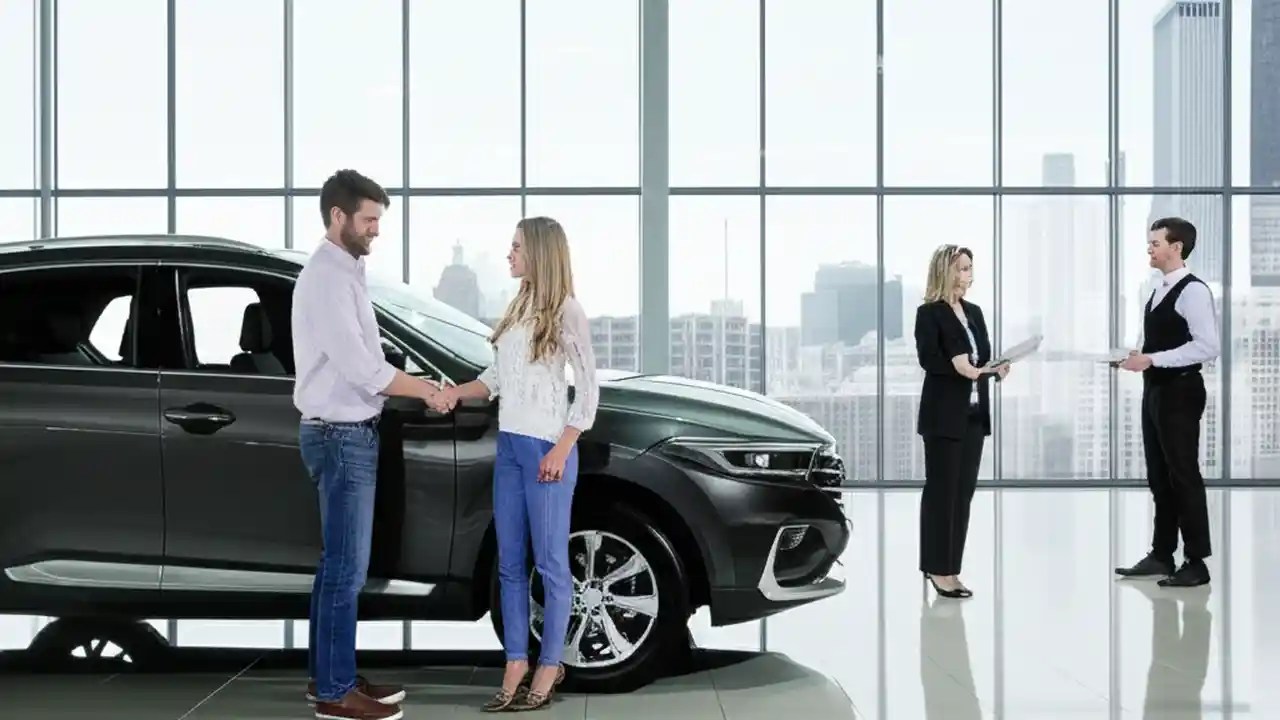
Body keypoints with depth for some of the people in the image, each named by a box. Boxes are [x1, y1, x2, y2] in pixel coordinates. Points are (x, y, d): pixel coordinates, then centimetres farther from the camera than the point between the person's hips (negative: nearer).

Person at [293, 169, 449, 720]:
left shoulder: (344, 273, 13)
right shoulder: (327, 277, -18)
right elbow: (361, 368, -22)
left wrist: (415, 388, 6)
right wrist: (424, 389, -10)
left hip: (347, 433, 10)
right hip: (342, 436, -10)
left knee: (339, 563, 15)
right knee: (346, 568, -5)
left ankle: (328, 675, 24)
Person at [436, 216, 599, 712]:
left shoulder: (566, 312, -8)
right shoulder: (518, 308, 12)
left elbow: (588, 390, -10)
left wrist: (561, 449, -15)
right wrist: (456, 392, 0)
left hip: (546, 448, -7)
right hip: (508, 447, 7)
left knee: (550, 563, 2)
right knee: (510, 563, 8)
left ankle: (550, 666, 12)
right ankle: (517, 666, 15)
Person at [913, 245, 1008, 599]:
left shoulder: (974, 312, 15)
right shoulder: (929, 312, -6)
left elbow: (983, 357, 15)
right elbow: (927, 357, -16)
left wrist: (996, 368, -5)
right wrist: (957, 365, -31)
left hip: (973, 414, 7)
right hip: (944, 415, -7)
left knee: (964, 492, 7)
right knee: (941, 491, -3)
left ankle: (947, 567, 12)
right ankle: (938, 569, 1)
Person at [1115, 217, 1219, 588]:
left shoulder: (1193, 291, -15)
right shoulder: (1159, 290, 14)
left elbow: (1207, 347, -23)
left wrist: (1152, 359, -23)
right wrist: (1140, 358, 3)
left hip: (1180, 392, -9)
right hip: (1155, 390, 9)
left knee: (1184, 476, -4)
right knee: (1159, 477, 14)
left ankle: (1196, 563, 4)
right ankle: (1161, 555, 22)